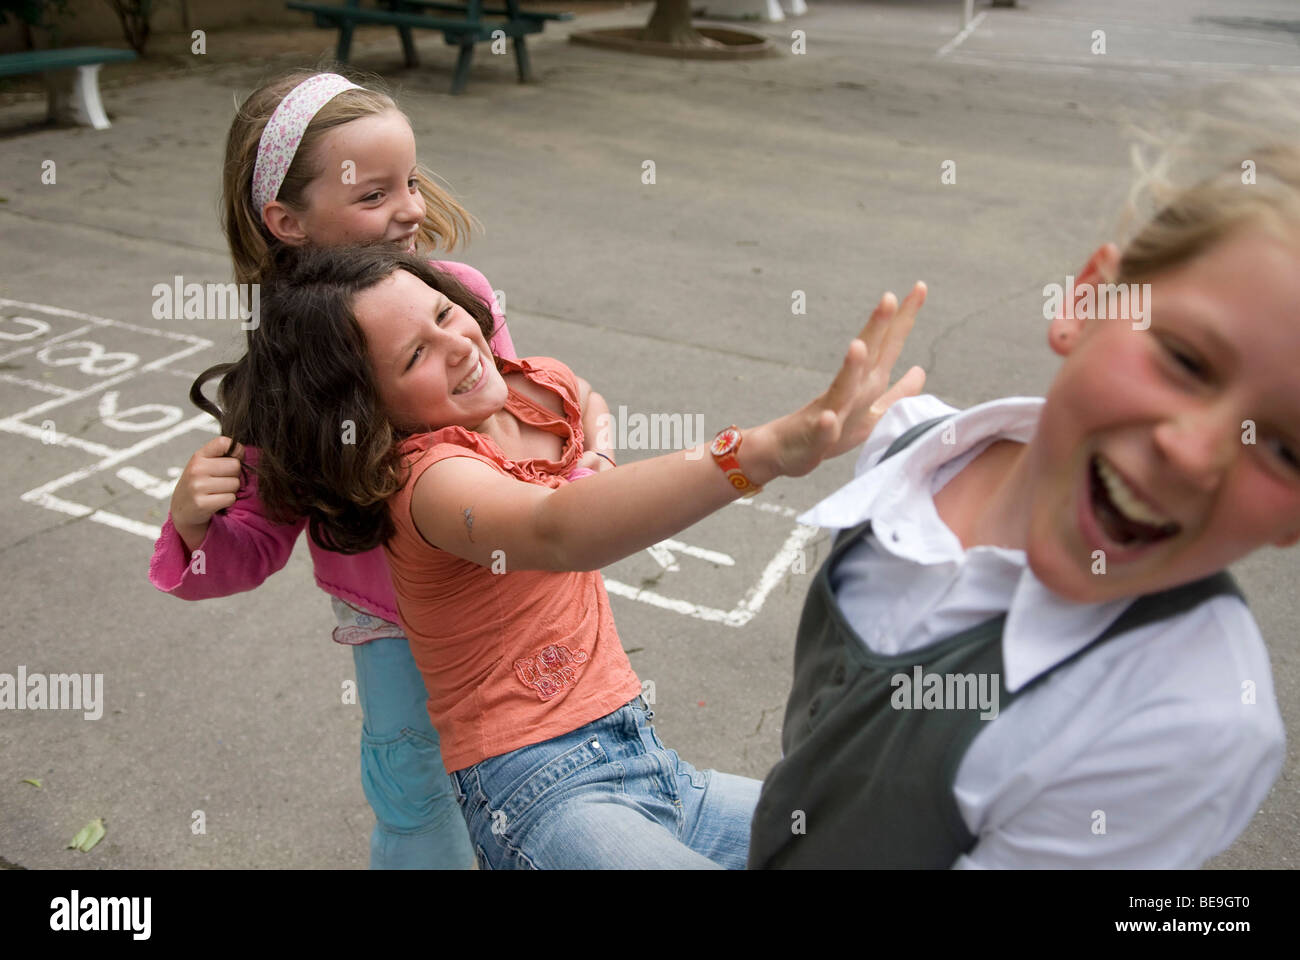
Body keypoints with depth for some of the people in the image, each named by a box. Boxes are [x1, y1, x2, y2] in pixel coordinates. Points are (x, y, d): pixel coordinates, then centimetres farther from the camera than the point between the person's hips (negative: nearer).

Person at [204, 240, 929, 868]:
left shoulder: (543, 389, 4)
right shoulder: (430, 476, -20)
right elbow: (556, 533, -43)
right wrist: (771, 449, -55)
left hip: (643, 758, 8)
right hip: (540, 796, -7)